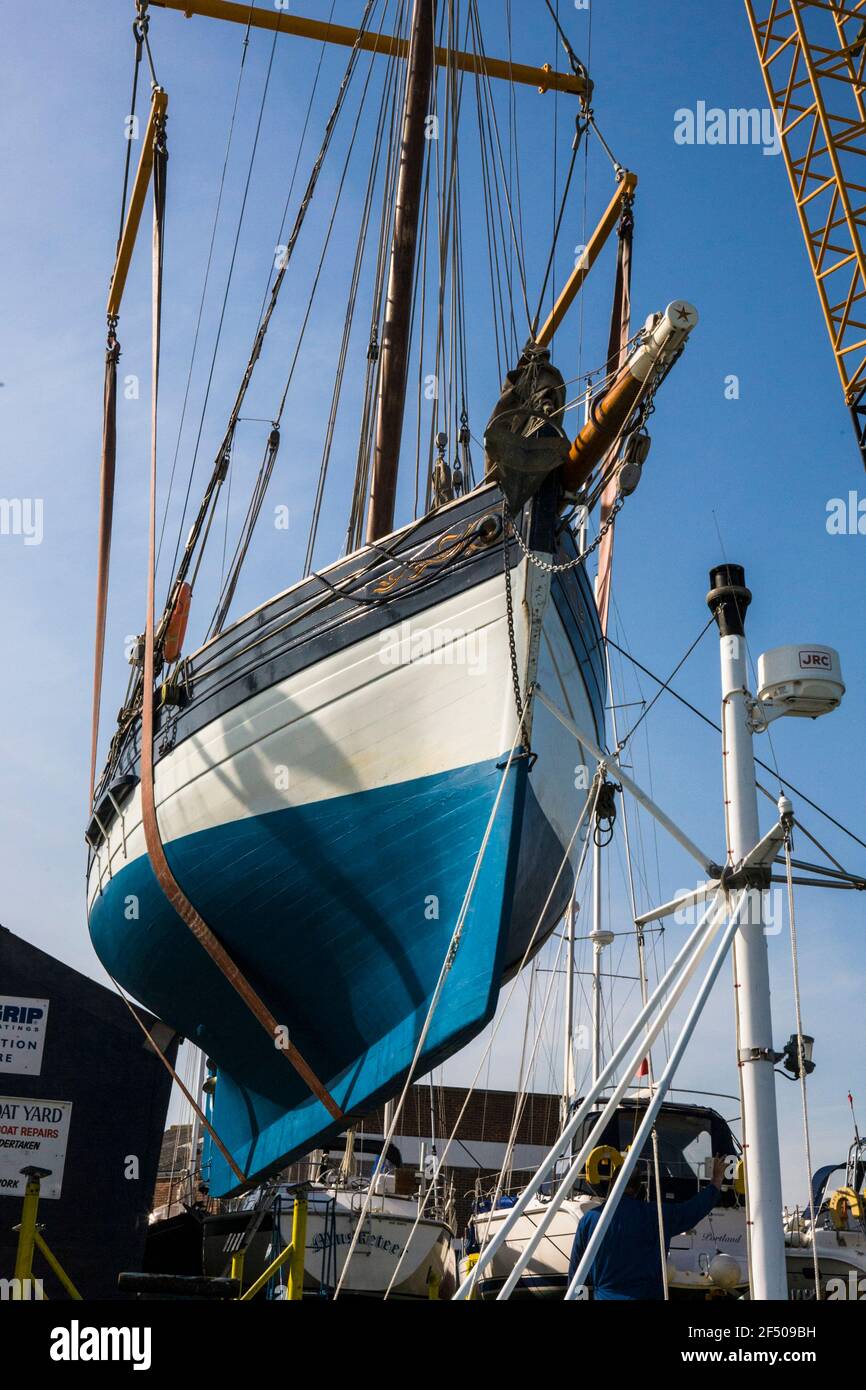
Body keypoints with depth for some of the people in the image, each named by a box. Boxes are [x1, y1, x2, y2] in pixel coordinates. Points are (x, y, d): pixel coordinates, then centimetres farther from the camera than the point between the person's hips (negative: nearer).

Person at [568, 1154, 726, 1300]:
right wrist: (717, 1180, 20)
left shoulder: (589, 1219, -2)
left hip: (603, 1295, 1)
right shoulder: (653, 1215, -5)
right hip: (646, 1294, -1)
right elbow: (694, 1208, 5)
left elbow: (575, 1267, 4)